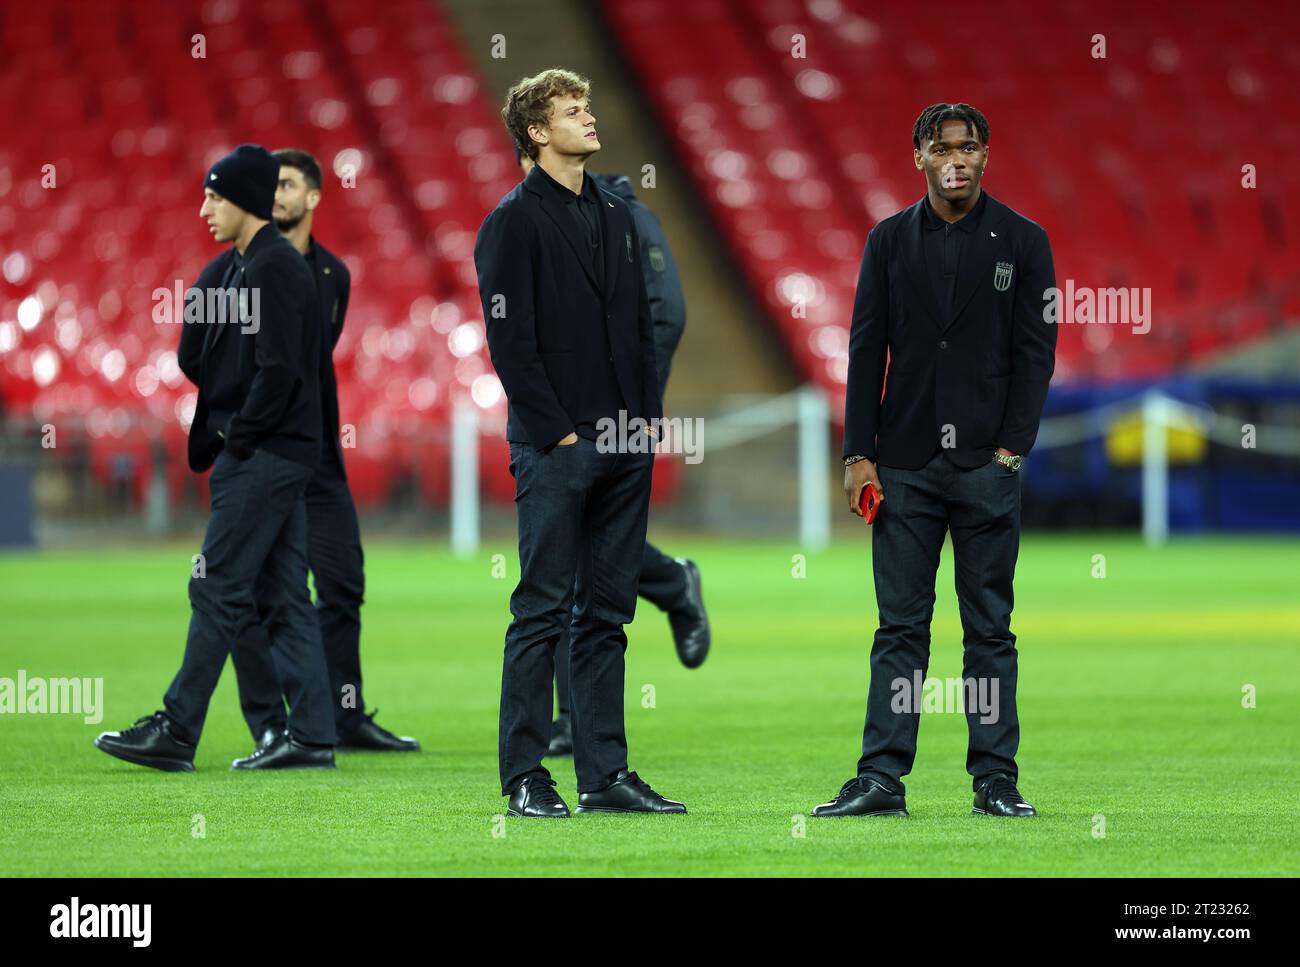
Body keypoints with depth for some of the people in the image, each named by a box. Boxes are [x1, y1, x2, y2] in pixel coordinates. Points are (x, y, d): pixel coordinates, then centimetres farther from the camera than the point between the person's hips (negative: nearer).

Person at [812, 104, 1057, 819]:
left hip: (988, 464, -1)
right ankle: (882, 779, -1)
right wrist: (858, 454, -1)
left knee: (990, 627, 2)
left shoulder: (1022, 242, 5)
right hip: (905, 464, 1)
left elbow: (1035, 351, 2)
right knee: (900, 626, 0)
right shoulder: (890, 241, 9)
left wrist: (1012, 446, -7)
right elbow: (866, 350, 7)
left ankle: (995, 780, 6)